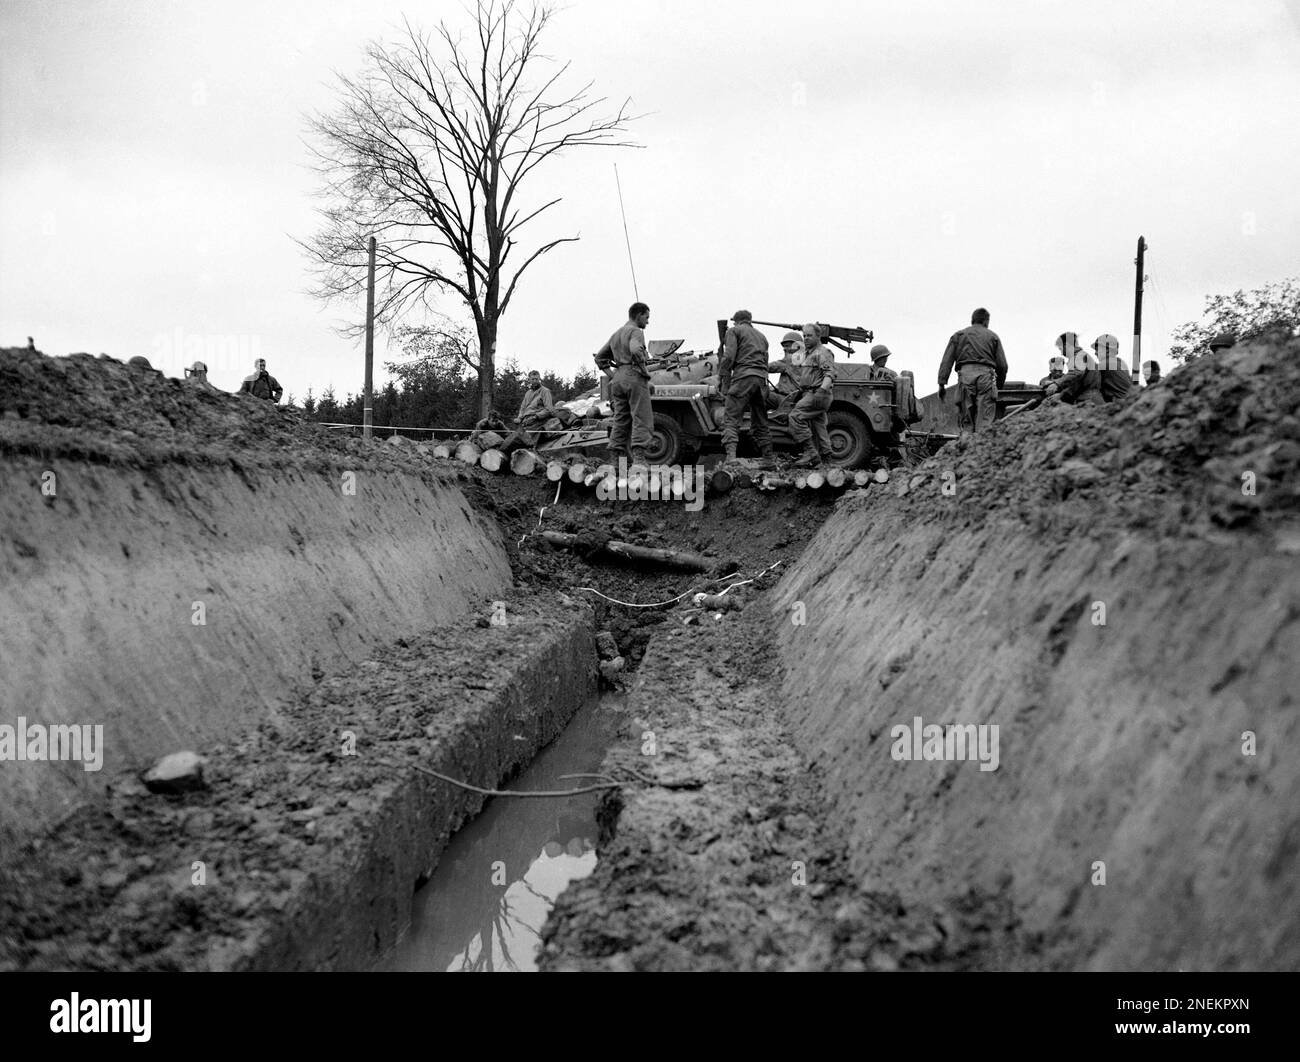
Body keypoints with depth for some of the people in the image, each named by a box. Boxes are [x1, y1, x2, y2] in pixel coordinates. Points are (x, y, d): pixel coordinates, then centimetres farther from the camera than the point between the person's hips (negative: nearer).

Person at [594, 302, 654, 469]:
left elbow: (599, 357, 24)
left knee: (620, 421, 10)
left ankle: (614, 459, 6)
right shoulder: (636, 332, -4)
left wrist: (611, 375, 17)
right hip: (634, 377, -8)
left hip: (617, 380, 8)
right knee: (641, 419, -9)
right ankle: (638, 458, -20)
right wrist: (642, 369, -13)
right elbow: (635, 350, -26)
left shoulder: (616, 334, 22)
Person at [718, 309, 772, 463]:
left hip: (743, 376, -6)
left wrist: (722, 381, -5)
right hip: (762, 379, 6)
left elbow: (729, 357, -5)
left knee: (731, 420, -9)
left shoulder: (734, 331, 9)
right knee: (760, 424, 13)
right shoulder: (761, 336, 29)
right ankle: (768, 460, 11)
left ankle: (731, 456, -26)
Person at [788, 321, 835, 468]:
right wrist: (800, 392, 29)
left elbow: (829, 374, -21)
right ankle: (825, 460, 8)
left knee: (796, 416, -21)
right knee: (818, 428, 7)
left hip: (817, 394, -10)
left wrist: (822, 389, -36)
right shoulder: (809, 354, 24)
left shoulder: (822, 353, -7)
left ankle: (811, 453, -24)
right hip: (810, 394, 10)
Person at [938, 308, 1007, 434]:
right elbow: (1002, 365, 12)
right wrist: (999, 384, 23)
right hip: (986, 375, -1)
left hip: (965, 374, 1)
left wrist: (942, 383, 4)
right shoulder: (993, 336, 18)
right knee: (985, 422, -5)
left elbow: (947, 361, 8)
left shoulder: (958, 335, 19)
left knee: (966, 421, 1)